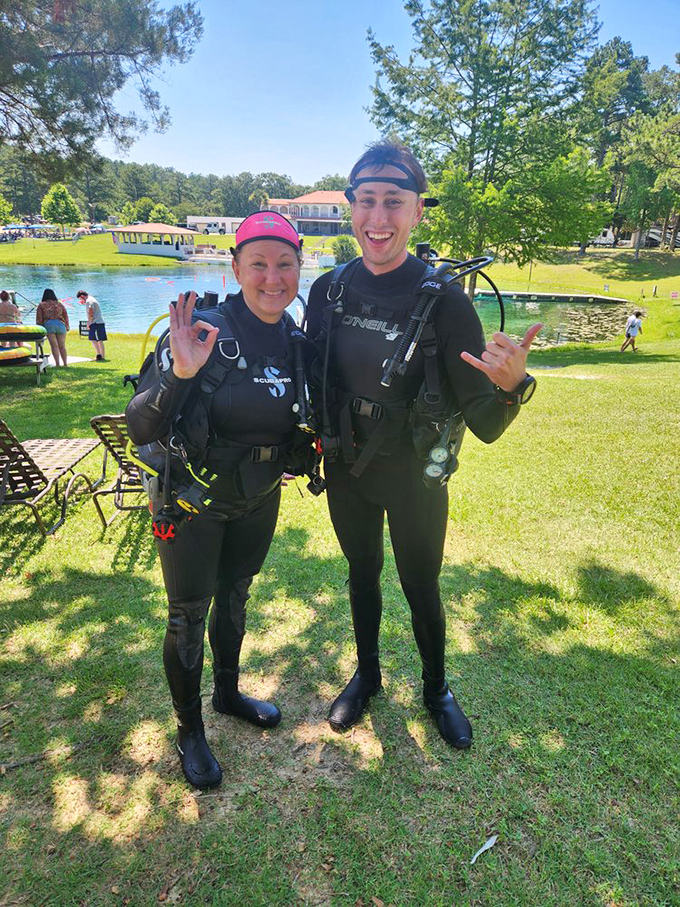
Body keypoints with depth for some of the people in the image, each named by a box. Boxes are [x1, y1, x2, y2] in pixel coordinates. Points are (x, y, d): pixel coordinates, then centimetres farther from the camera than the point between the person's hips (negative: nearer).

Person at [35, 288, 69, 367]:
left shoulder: (41, 305, 11)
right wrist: (67, 326, 23)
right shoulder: (60, 304, 18)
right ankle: (65, 364, 2)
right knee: (62, 346, 4)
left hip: (48, 324, -2)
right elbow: (65, 316, 16)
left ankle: (57, 364, -10)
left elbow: (39, 318, 6)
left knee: (54, 345, -3)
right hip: (60, 324, 2)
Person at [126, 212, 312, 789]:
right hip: (191, 498, -5)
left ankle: (229, 693, 47)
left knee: (235, 596, 22)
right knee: (189, 614, 8)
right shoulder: (204, 330, -23)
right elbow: (140, 428, -27)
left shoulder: (297, 340, -4)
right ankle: (189, 730, 32)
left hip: (259, 498, 5)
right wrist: (178, 375, -43)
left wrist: (311, 444, -9)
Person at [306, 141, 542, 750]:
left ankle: (436, 688, 45)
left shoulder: (444, 301, -19)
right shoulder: (329, 290, -8)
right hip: (346, 470, 3)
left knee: (422, 591, 15)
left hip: (414, 478, -3)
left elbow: (485, 426, -20)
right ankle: (367, 674, 49)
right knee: (362, 575, 22)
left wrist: (510, 386, -40)